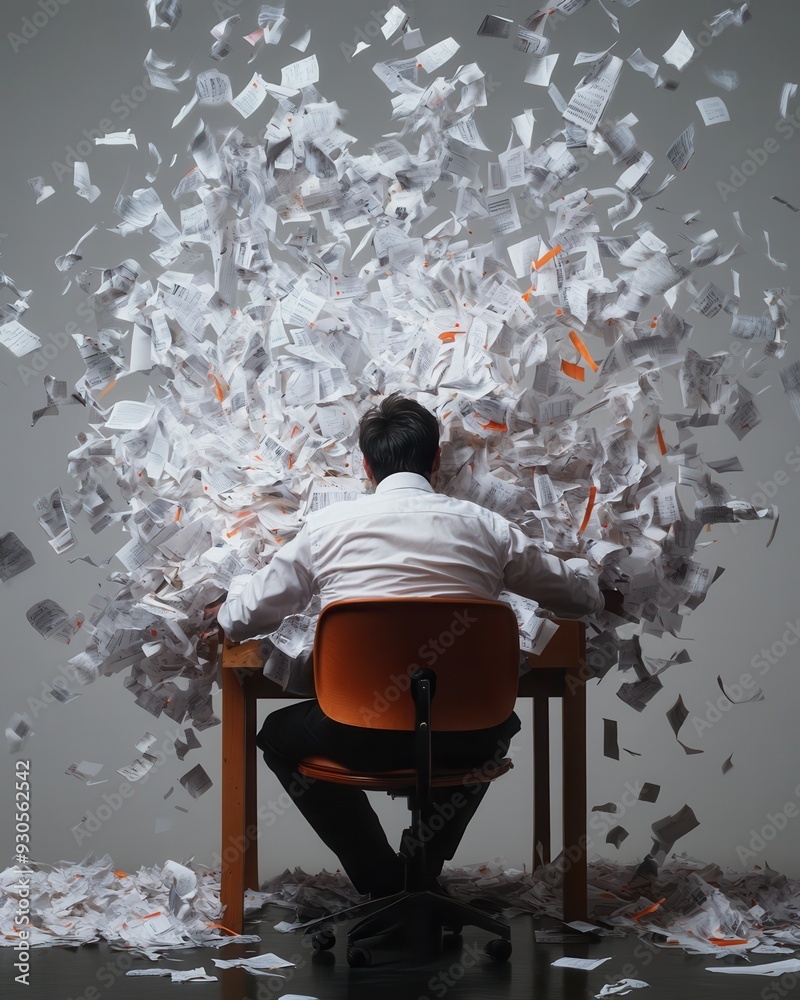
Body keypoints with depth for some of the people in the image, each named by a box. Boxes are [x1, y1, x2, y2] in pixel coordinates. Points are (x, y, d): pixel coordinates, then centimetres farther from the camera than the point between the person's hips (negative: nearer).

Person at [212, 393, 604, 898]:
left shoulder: (327, 526, 1)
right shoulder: (482, 526, 4)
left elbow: (240, 619, 9)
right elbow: (581, 596, 16)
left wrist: (239, 586, 34)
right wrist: (596, 587, 42)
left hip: (360, 738, -1)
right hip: (460, 738, 2)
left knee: (279, 734, 32)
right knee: (501, 725, 38)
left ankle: (381, 878, 22)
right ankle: (423, 869, 30)